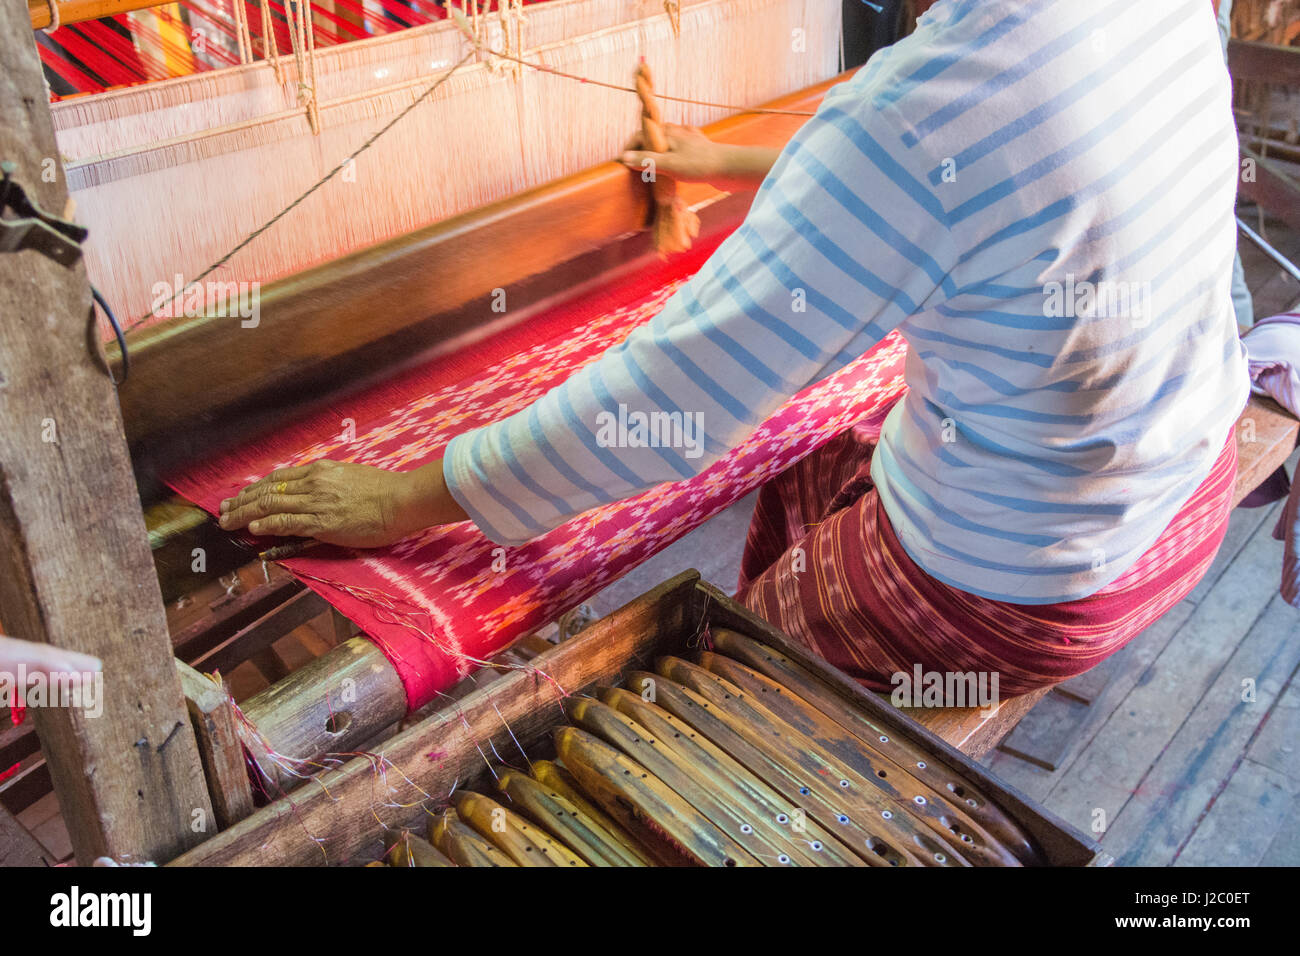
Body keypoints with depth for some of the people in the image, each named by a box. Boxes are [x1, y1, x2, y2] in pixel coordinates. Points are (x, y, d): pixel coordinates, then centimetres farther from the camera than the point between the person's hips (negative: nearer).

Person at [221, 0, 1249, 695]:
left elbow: (671, 395, -28)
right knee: (804, 480, 24)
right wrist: (732, 165, 25)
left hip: (1018, 594, -8)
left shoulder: (919, 115, -34)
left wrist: (409, 500, -14)